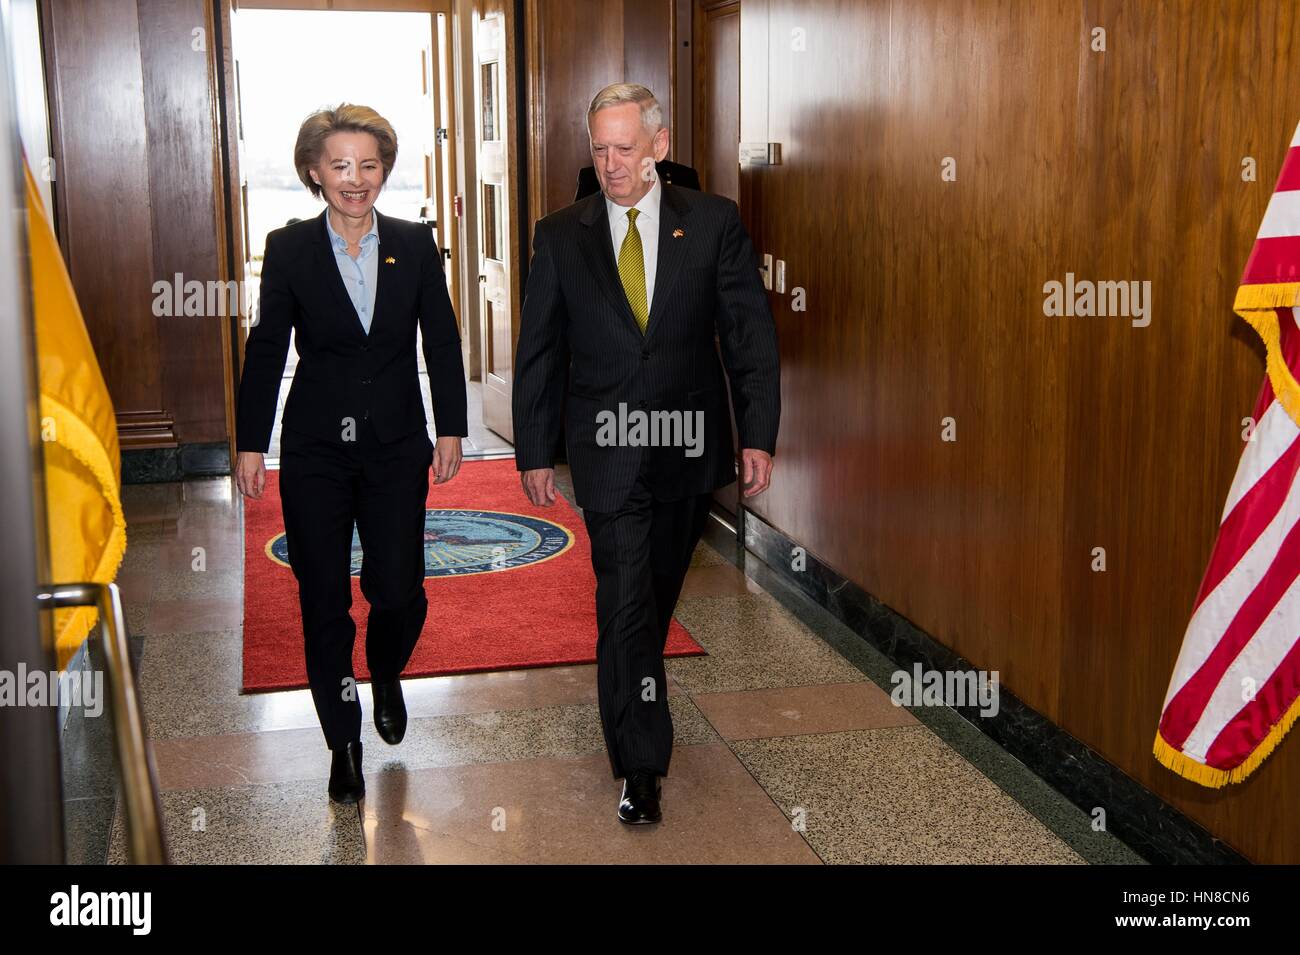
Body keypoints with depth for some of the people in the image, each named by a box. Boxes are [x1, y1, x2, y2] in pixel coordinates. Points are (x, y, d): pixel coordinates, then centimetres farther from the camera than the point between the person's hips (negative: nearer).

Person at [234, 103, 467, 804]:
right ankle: (344, 742, 21)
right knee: (324, 603, 4)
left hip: (396, 449, 1)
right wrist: (250, 444, 0)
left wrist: (451, 430, 3)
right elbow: (266, 350, 1)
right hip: (314, 451, 0)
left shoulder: (414, 245, 1)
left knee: (400, 594, -1)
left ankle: (386, 677, 35)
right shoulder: (289, 249, -2)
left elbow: (442, 342, 6)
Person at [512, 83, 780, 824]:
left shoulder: (714, 222, -2)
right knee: (625, 603, -3)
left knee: (660, 592, 17)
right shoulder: (561, 237, -1)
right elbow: (539, 353, 3)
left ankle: (631, 692, 43)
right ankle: (641, 767, 5)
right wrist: (535, 452, 1)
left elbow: (752, 333, -2)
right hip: (608, 452, -1)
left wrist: (759, 435, -8)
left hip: (691, 450, 2)